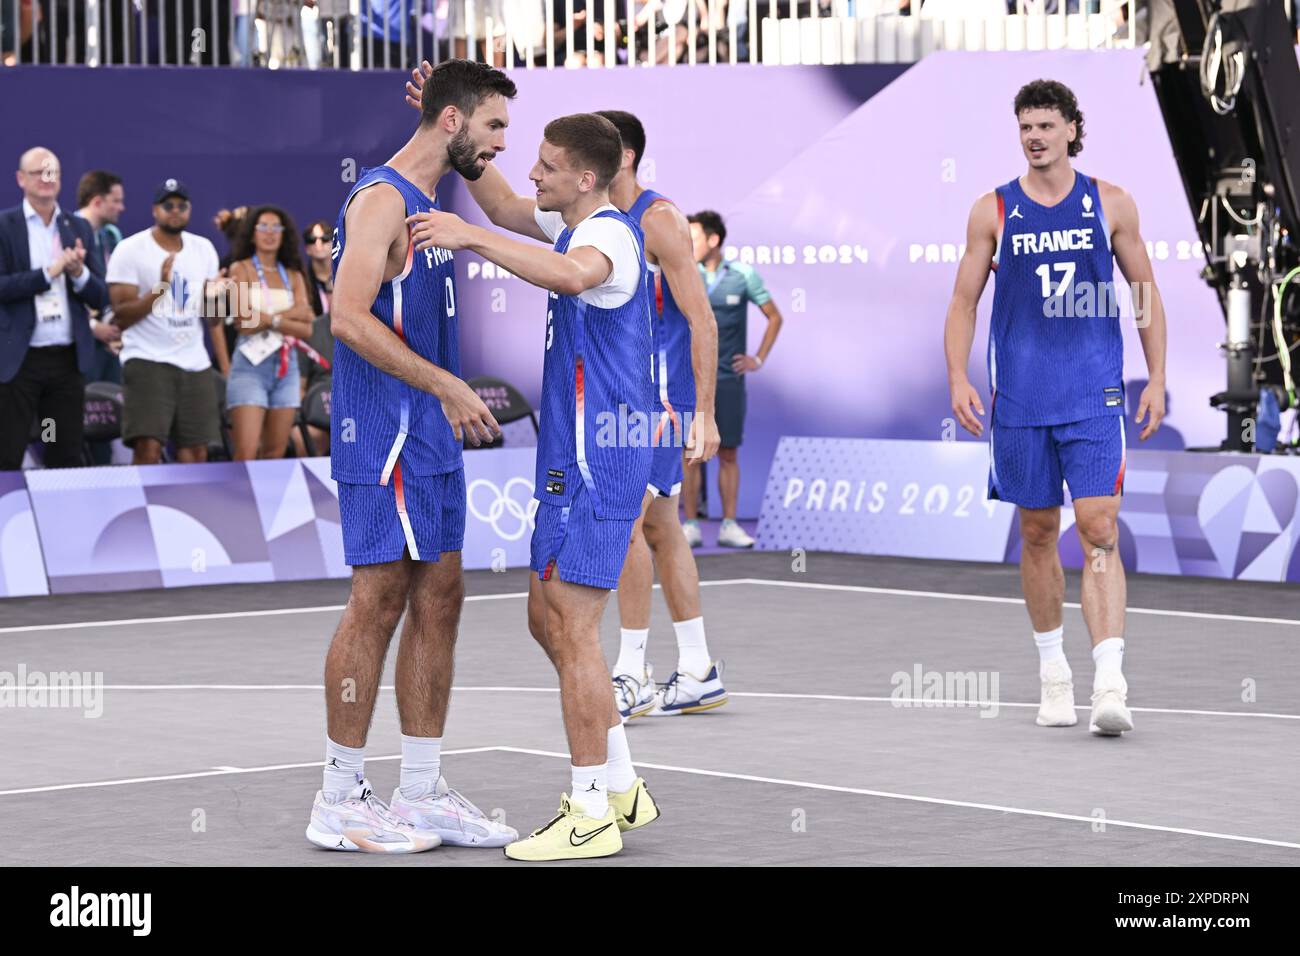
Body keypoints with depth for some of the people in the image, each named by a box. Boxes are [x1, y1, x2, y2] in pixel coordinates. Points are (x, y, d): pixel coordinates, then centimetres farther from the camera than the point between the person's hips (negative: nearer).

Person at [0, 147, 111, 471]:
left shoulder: (80, 229, 11)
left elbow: (100, 298, 7)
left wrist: (79, 272, -12)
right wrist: (49, 273, -17)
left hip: (68, 358, 4)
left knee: (66, 460, 7)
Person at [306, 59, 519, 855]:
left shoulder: (430, 202, 16)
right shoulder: (382, 199, -14)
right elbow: (350, 317, -24)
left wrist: (455, 398, 19)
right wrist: (445, 385, -24)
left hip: (431, 438, 10)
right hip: (385, 435, -10)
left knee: (439, 601, 9)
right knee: (380, 602, -6)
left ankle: (422, 793, 15)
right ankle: (340, 803, 1)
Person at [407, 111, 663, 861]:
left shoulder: (610, 234, -18)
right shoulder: (578, 226, 13)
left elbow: (573, 273, -43)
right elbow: (506, 207, 30)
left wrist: (471, 236, -38)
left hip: (594, 460, -10)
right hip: (576, 459, 10)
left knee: (573, 630, -7)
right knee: (549, 620, 15)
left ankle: (592, 816, -1)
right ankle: (622, 788, 21)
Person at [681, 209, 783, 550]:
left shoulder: (743, 276, 0)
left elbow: (774, 317, 11)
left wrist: (759, 359, 6)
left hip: (729, 378, 0)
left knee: (728, 453, 3)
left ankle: (729, 526, 7)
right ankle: (690, 526, 3)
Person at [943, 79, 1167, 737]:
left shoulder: (1110, 204, 4)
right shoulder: (993, 211, 4)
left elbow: (1146, 293, 11)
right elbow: (964, 301, 7)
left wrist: (1157, 379, 5)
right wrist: (958, 380, -6)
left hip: (1095, 398, -1)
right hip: (1019, 400, 1)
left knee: (1100, 532, -12)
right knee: (1038, 534, 9)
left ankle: (1110, 682, -20)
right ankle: (1052, 670, 24)